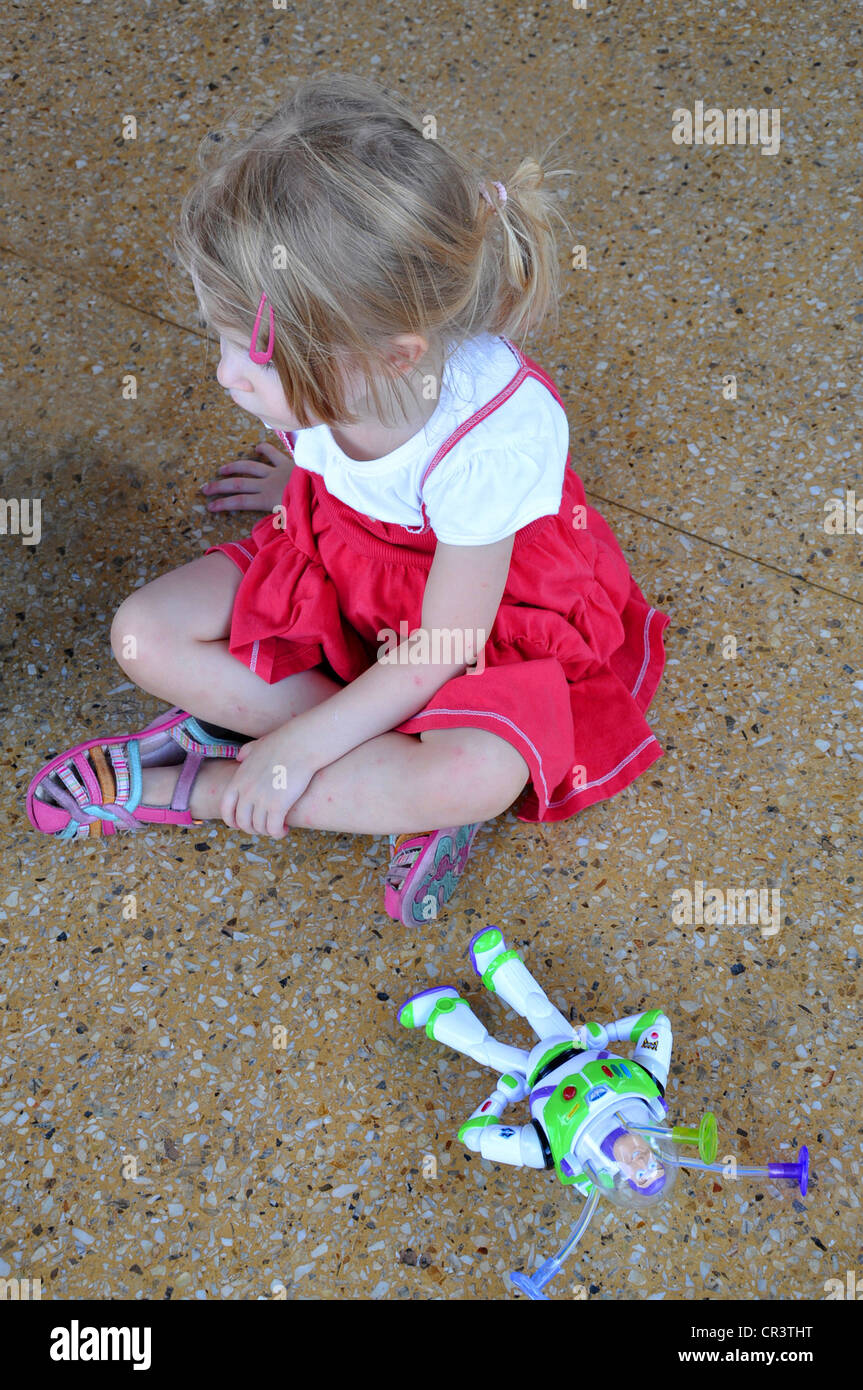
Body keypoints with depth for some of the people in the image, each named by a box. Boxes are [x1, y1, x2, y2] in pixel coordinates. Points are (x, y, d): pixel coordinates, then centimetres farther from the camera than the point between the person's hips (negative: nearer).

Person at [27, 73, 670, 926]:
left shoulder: (494, 439, -37)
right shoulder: (324, 368, -23)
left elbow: (441, 647, -26)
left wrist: (301, 745, -23)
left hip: (476, 621, -5)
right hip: (334, 568, 6)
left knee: (479, 778, -35)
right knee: (145, 633, -12)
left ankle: (187, 789, -16)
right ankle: (395, 786, -13)